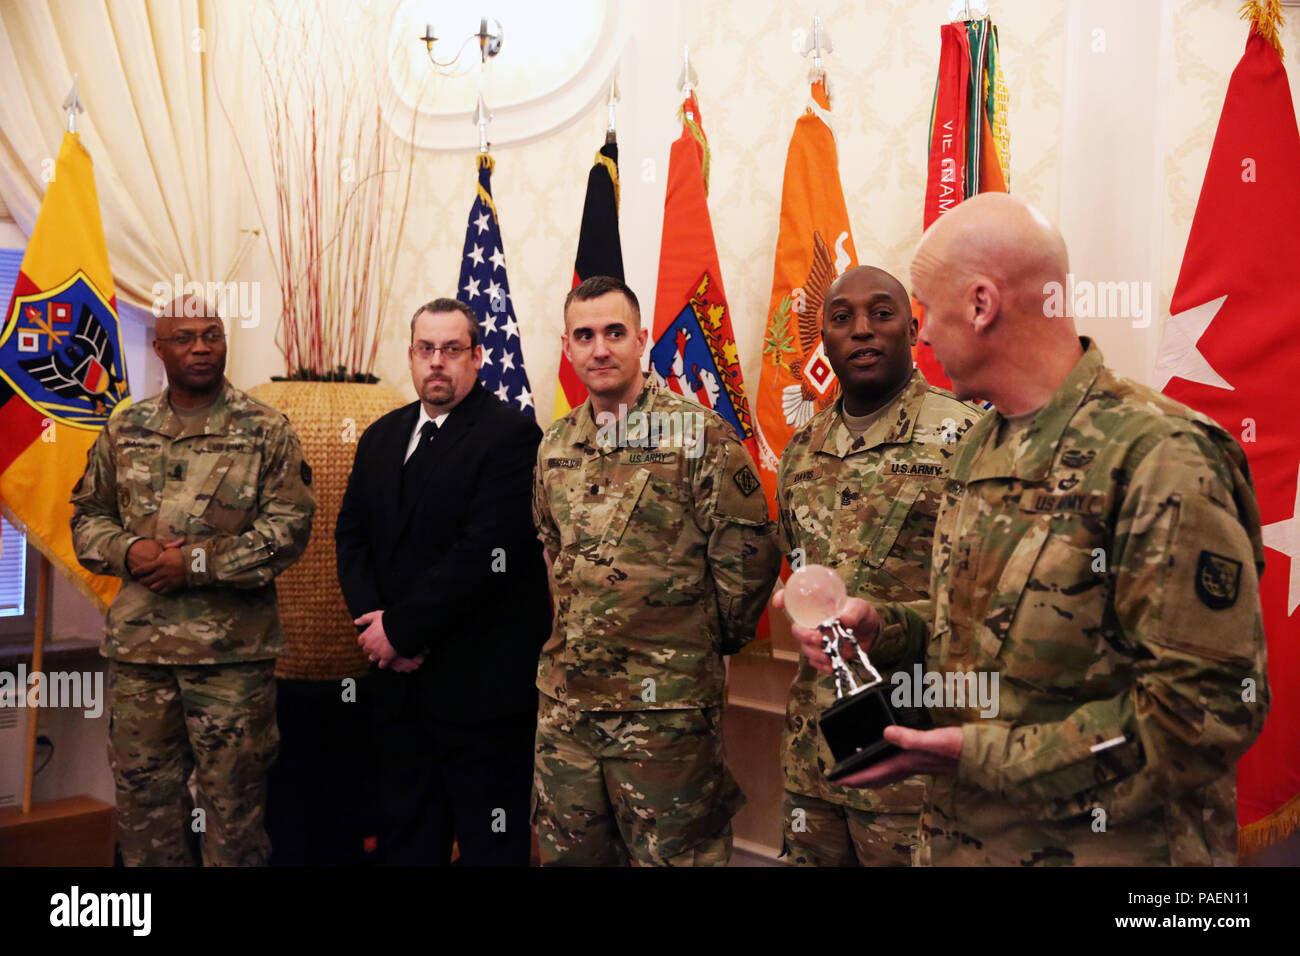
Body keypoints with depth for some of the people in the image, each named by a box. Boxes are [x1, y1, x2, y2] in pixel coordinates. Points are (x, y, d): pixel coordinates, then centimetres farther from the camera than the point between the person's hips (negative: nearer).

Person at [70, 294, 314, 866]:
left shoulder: (267, 431, -2)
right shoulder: (124, 430, 10)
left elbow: (290, 526, -8)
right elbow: (88, 514, 15)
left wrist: (197, 562, -15)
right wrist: (127, 550, -6)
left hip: (232, 648, -4)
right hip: (136, 644, 4)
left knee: (233, 795, 5)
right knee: (142, 790, 13)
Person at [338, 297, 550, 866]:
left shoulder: (511, 435, -11)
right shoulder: (382, 438, 13)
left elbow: (486, 553, -19)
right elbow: (352, 536, 12)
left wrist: (402, 628, -14)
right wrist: (375, 621, -5)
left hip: (481, 685, -6)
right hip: (398, 679, 7)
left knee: (490, 841, 5)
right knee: (406, 838, 18)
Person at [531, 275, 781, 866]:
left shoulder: (700, 433, -9)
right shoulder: (554, 446, 9)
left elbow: (748, 552, -8)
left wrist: (710, 640, 0)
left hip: (666, 707, -6)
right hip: (564, 704, 6)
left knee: (674, 855, 7)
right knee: (569, 851, 18)